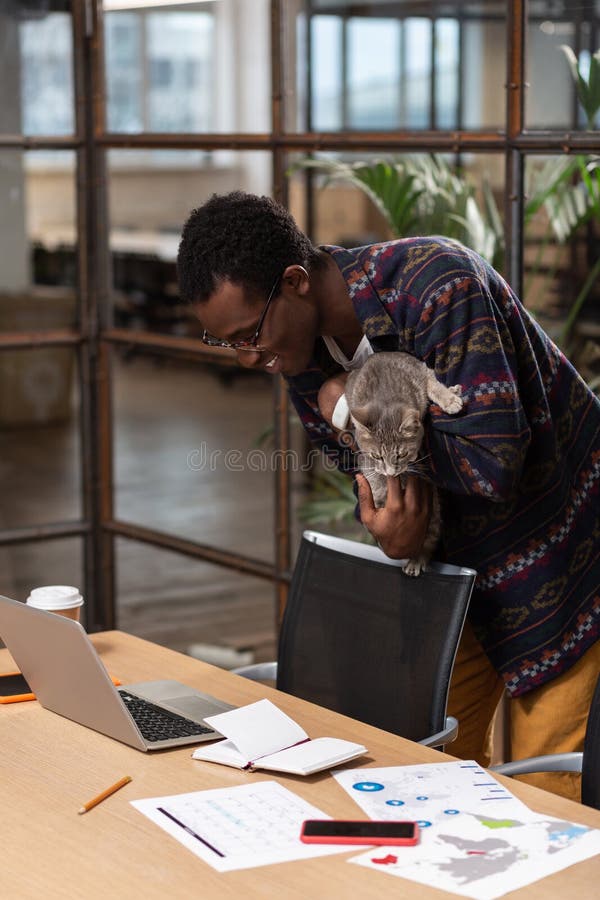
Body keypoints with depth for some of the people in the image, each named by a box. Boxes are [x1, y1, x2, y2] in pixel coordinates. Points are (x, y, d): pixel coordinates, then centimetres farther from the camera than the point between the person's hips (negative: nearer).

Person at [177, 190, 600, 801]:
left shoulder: (437, 285, -29)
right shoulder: (304, 361, -5)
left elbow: (490, 467, -34)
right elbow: (369, 472, 4)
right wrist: (391, 527, -20)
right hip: (461, 566, 7)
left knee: (545, 789, -4)